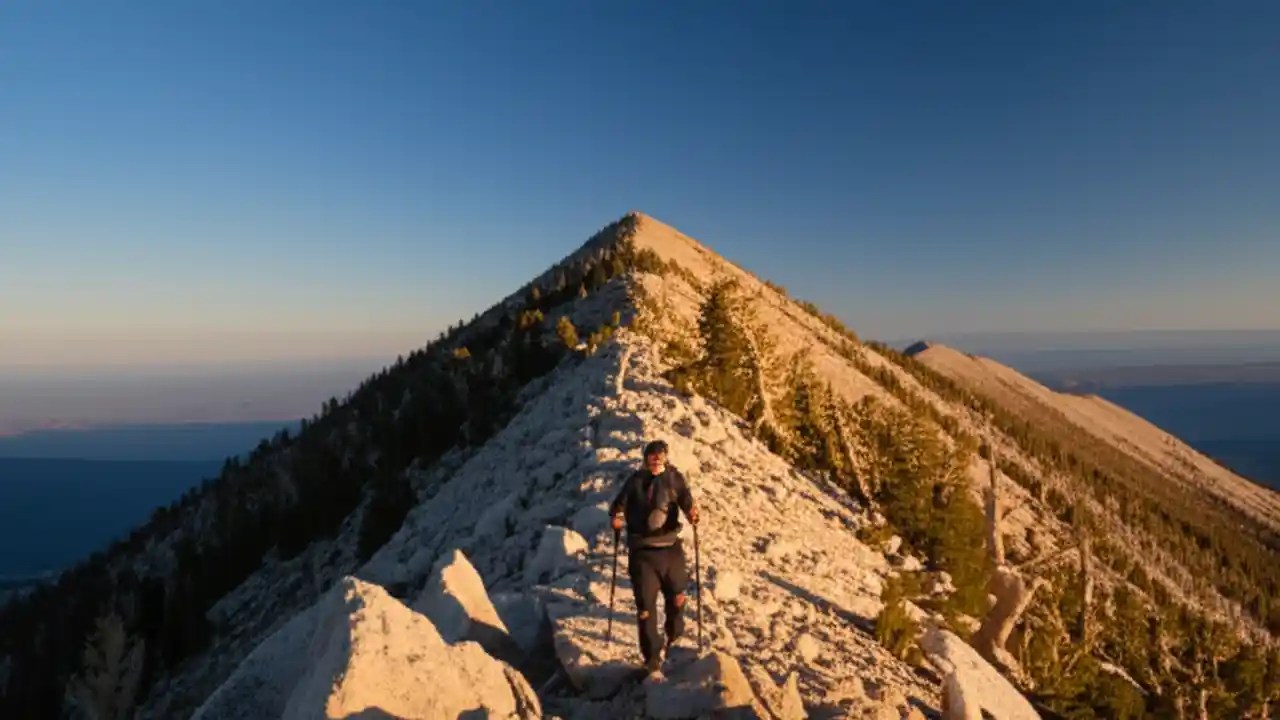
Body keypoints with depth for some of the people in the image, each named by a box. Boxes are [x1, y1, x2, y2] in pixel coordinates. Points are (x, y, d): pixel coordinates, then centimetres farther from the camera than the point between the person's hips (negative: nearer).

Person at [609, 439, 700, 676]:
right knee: (645, 605, 0)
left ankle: (673, 636, 44)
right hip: (641, 551, -1)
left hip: (670, 548, 1)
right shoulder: (635, 480, 0)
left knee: (676, 597, 13)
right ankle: (652, 656, 14)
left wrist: (691, 510, -33)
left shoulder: (674, 478, -1)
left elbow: (685, 499, -12)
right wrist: (617, 516, -19)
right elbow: (620, 503, 1)